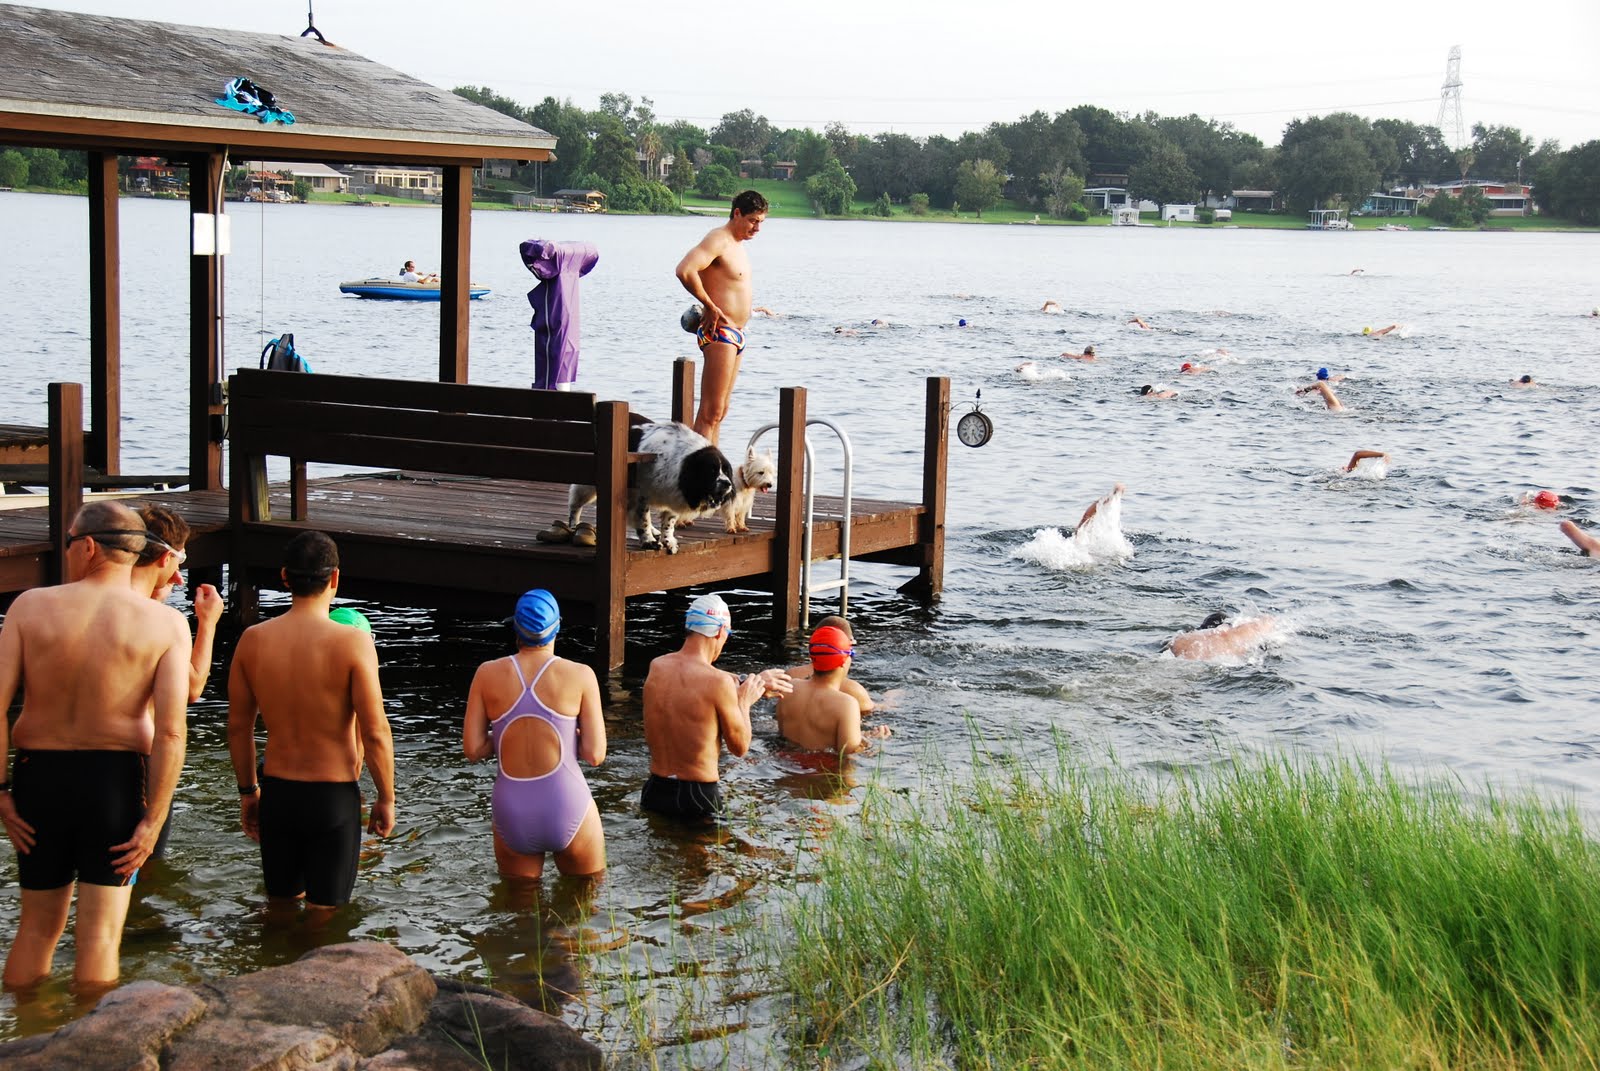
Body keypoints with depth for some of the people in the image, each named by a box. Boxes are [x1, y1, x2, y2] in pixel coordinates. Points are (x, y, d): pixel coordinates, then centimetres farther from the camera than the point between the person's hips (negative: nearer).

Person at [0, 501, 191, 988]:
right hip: (117, 779, -2)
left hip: (40, 776, 2)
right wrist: (153, 820, -9)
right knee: (100, 938, 7)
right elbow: (171, 732, -14)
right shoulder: (165, 623, -6)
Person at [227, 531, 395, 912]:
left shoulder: (253, 640, -4)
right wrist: (386, 799, -1)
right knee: (324, 917, 9)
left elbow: (238, 727, 5)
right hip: (334, 796, -4)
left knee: (280, 907, 20)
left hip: (277, 793, 4)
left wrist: (248, 792, 18)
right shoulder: (352, 642, -16)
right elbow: (375, 734, -15)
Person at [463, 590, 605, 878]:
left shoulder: (488, 674, 0)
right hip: (567, 806, -2)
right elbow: (595, 755, -5)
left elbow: (473, 749, 2)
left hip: (511, 813, 2)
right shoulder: (580, 675, -5)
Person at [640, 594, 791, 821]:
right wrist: (744, 701, 9)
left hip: (655, 792, 6)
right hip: (699, 798, -6)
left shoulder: (656, 667, 3)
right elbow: (740, 747, -4)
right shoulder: (719, 683, -16)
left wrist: (753, 682, 24)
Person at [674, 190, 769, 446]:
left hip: (735, 335, 10)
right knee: (711, 412, -14)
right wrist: (710, 306, -20)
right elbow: (685, 270, -28)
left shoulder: (738, 244, 18)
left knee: (719, 412, 13)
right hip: (719, 332, -10)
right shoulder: (718, 240, -13)